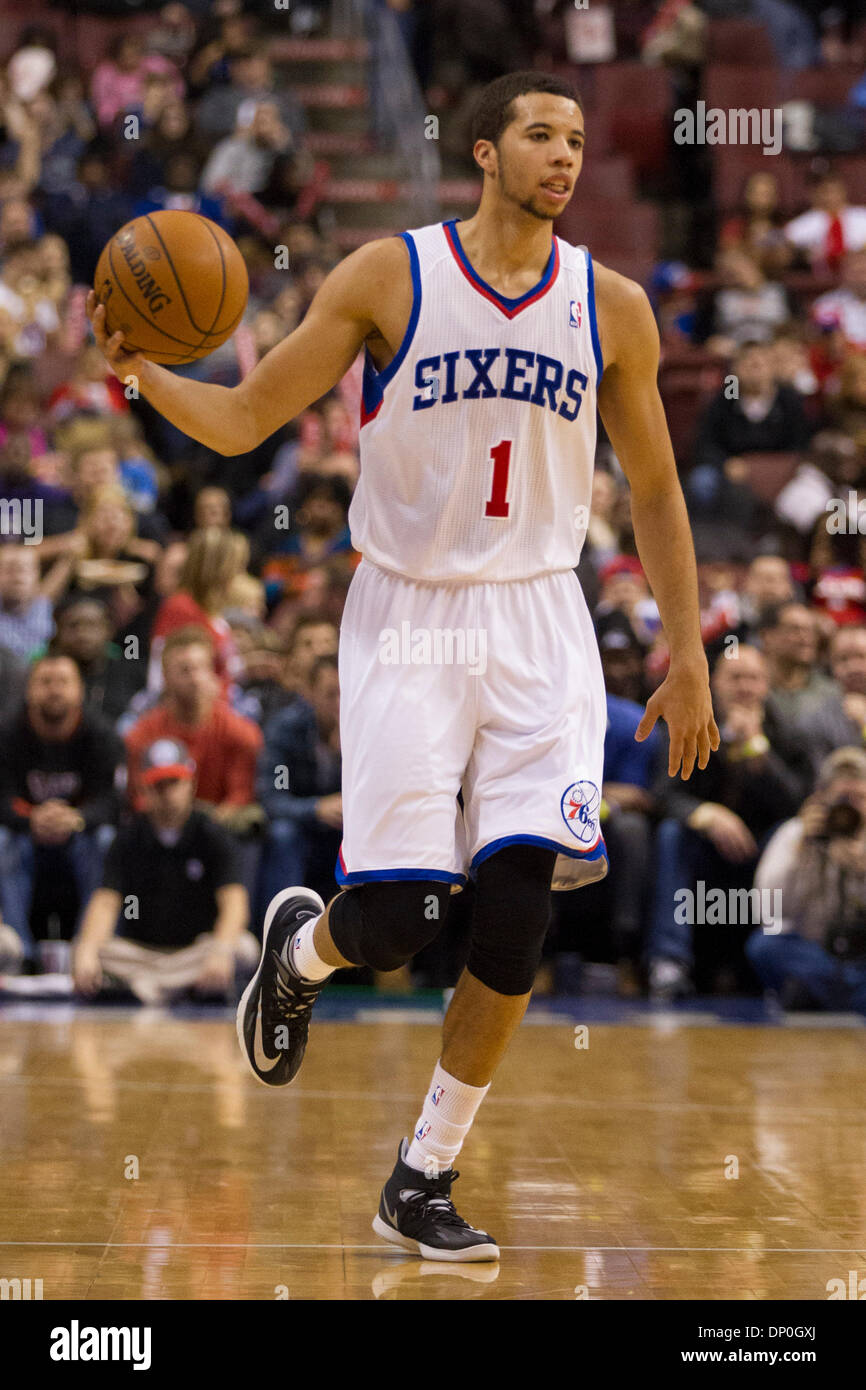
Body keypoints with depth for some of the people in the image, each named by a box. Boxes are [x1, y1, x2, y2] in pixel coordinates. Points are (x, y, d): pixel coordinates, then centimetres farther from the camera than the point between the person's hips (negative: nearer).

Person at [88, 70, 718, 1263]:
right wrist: (142, 372, -22)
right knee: (391, 924, -8)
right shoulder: (389, 278, -5)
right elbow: (243, 420, -3)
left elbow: (655, 491, 12)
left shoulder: (611, 306, 3)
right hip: (407, 621, -2)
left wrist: (688, 659, 10)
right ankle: (301, 948, 32)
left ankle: (422, 1182, 8)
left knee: (519, 914, -8)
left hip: (539, 625, 2)